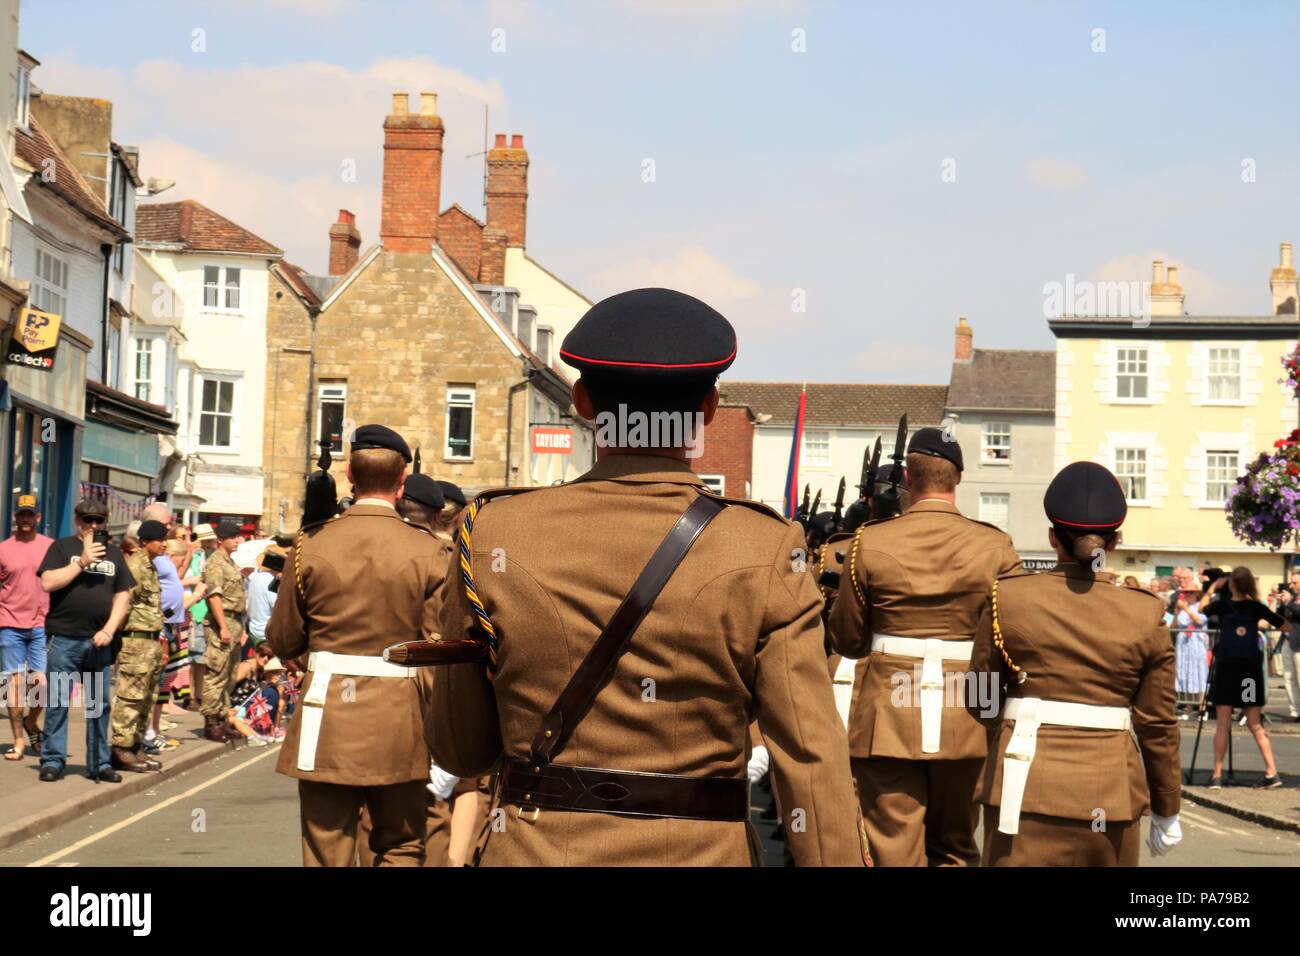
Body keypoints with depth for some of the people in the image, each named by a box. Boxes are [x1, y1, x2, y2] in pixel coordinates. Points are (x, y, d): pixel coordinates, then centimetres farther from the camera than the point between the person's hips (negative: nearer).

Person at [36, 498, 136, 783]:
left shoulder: (114, 553, 15)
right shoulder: (62, 548, 5)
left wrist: (109, 630, -2)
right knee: (58, 702, -3)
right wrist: (82, 562, -13)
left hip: (98, 641, 3)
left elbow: (122, 596, 12)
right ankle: (53, 761, 3)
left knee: (100, 704, 6)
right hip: (64, 638, -3)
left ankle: (100, 763, 12)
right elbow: (48, 582, -9)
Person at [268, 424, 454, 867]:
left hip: (327, 721, 1)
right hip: (400, 725, -1)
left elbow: (283, 642, 4)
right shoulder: (429, 552, -7)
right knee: (401, 848, 14)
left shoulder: (311, 544, -3)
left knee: (326, 853, 8)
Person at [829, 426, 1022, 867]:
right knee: (954, 847, 16)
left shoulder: (870, 542, -5)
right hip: (964, 723, 2)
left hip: (887, 719, -1)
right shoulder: (994, 546, -4)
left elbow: (846, 639, 2)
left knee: (894, 850, 3)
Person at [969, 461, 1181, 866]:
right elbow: (1158, 725, 3)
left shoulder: (1008, 597, -3)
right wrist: (1167, 811, 14)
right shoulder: (1145, 613, -1)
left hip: (1027, 786, -1)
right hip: (1111, 789, 2)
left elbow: (982, 699, 6)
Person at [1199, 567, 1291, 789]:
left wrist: (1213, 587, 31)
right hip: (1251, 669, 2)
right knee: (1255, 725, 8)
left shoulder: (1222, 605, -1)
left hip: (1226, 668, -2)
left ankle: (1217, 775, 2)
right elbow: (1287, 626, 12)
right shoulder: (1257, 607, 4)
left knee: (1223, 724, 2)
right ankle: (1271, 772, -1)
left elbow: (1203, 607, 21)